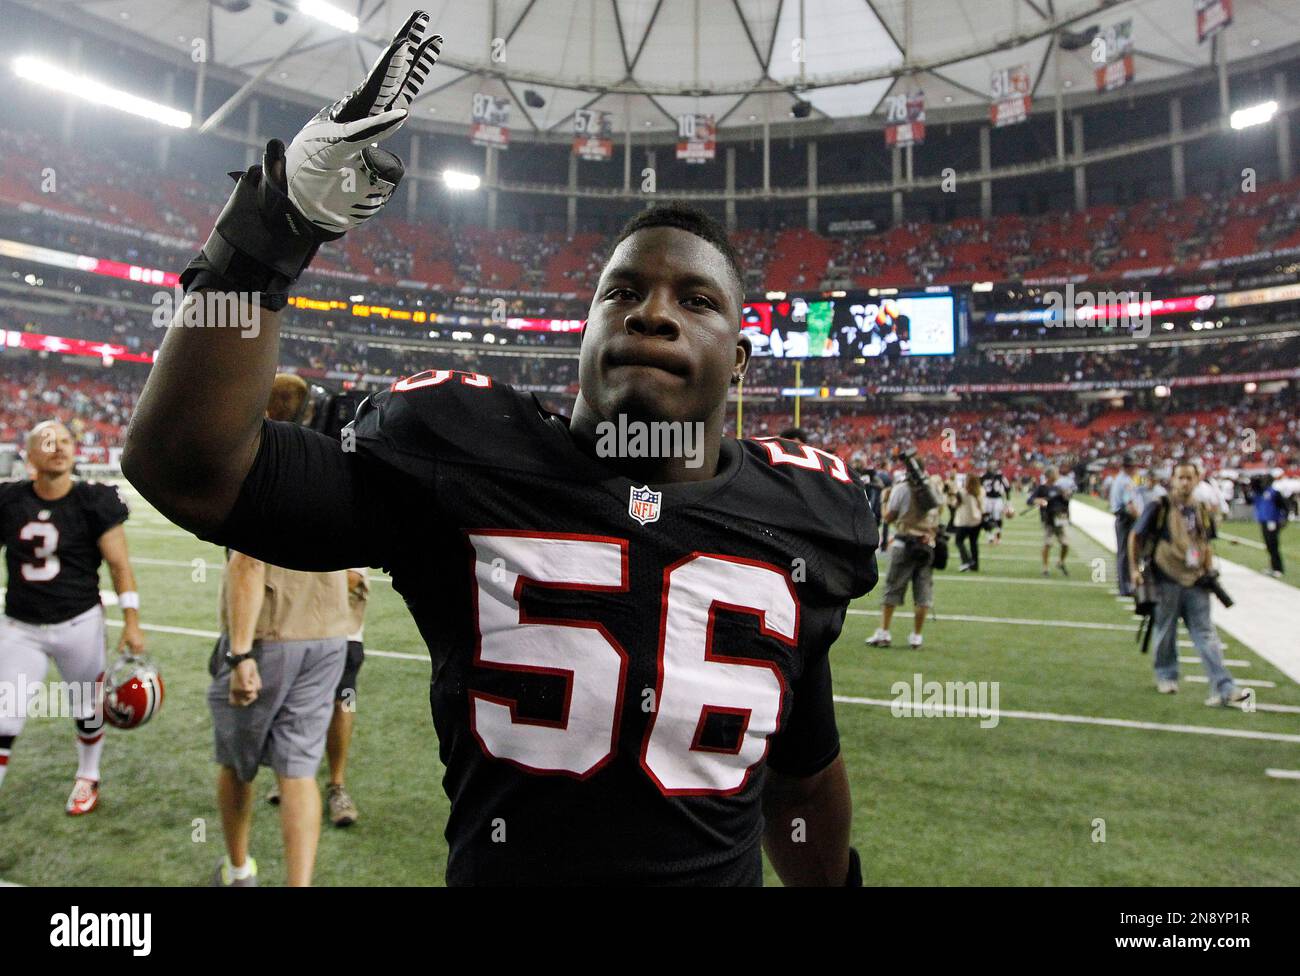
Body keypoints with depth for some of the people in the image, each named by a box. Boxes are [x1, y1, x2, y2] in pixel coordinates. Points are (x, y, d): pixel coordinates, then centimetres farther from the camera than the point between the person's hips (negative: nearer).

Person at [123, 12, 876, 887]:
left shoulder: (800, 521, -6)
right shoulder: (462, 461, -13)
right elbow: (188, 467, -19)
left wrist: (834, 880, 17)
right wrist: (278, 224, -26)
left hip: (724, 869, 2)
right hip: (492, 864, -1)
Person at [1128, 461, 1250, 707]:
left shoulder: (1202, 511, 10)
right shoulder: (1158, 507, -6)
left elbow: (1207, 544, 22)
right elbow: (1135, 536, -3)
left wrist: (1209, 571, 11)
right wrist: (1135, 569, -7)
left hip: (1195, 582, 4)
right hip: (1166, 580, -4)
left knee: (1205, 634, 2)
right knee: (1165, 632, 8)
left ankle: (1224, 689, 0)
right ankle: (1166, 677, 27)